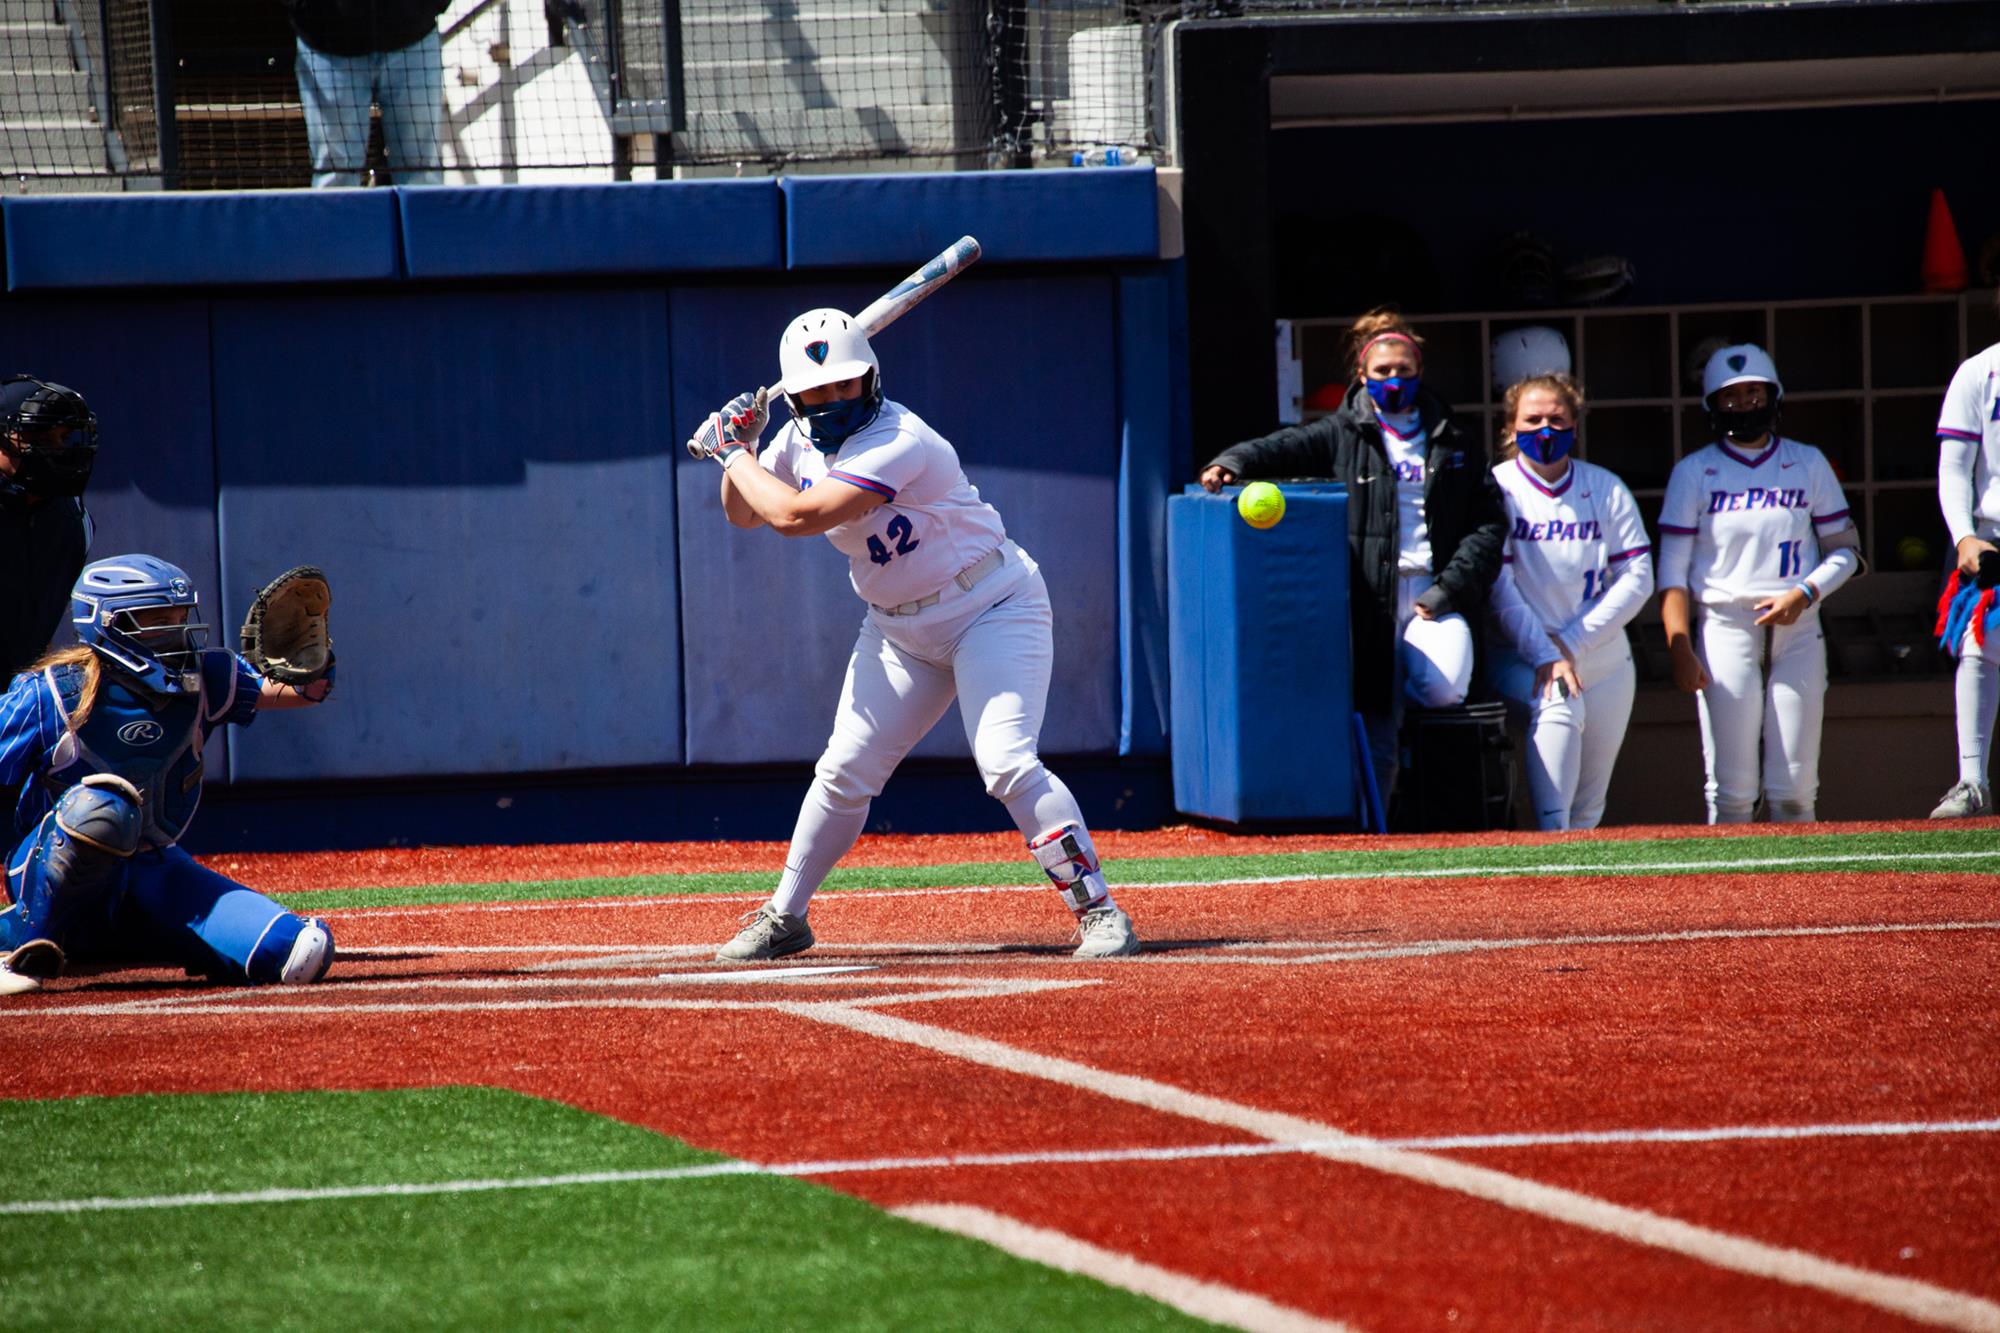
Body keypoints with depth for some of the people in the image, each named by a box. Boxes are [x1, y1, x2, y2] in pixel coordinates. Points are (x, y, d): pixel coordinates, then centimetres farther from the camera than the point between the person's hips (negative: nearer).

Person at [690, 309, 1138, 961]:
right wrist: (739, 450, -6)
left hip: (991, 608, -7)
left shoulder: (899, 443, -28)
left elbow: (794, 516, -33)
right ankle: (784, 917, 19)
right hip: (898, 630, 8)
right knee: (844, 772, 5)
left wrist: (733, 452, -19)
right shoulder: (800, 442, -1)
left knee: (1007, 765, -22)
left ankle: (1099, 910, -16)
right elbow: (743, 514, 14)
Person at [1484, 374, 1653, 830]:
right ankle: (1552, 840, -41)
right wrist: (1545, 655, -20)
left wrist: (1572, 643, -9)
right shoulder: (1496, 489, -1)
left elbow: (1637, 578, 1)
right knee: (1559, 705, -34)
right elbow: (1498, 588, -9)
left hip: (1603, 658, 4)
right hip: (1520, 657, -4)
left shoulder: (1606, 489, 7)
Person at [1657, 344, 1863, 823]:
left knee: (1794, 787, -3)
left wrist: (1804, 594, -7)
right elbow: (1672, 572, 2)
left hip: (1798, 630, 2)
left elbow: (1844, 550, 12)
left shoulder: (1808, 464, 11)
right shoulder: (1693, 473, 6)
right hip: (1724, 629, -2)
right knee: (1732, 788, -7)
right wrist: (1680, 649, -10)